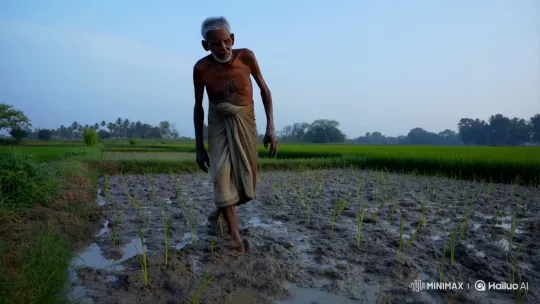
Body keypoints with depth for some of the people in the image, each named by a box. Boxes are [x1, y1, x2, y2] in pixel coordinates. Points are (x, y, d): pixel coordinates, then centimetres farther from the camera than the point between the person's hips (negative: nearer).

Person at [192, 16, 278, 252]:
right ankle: (235, 236, -12)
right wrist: (199, 147, -3)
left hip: (245, 120, 1)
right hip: (218, 122, -1)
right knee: (221, 173, -15)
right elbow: (198, 106, -5)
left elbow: (264, 90, -5)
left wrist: (270, 127, -12)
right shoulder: (201, 68, -17)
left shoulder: (246, 57, -17)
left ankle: (222, 209, 36)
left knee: (245, 174, 5)